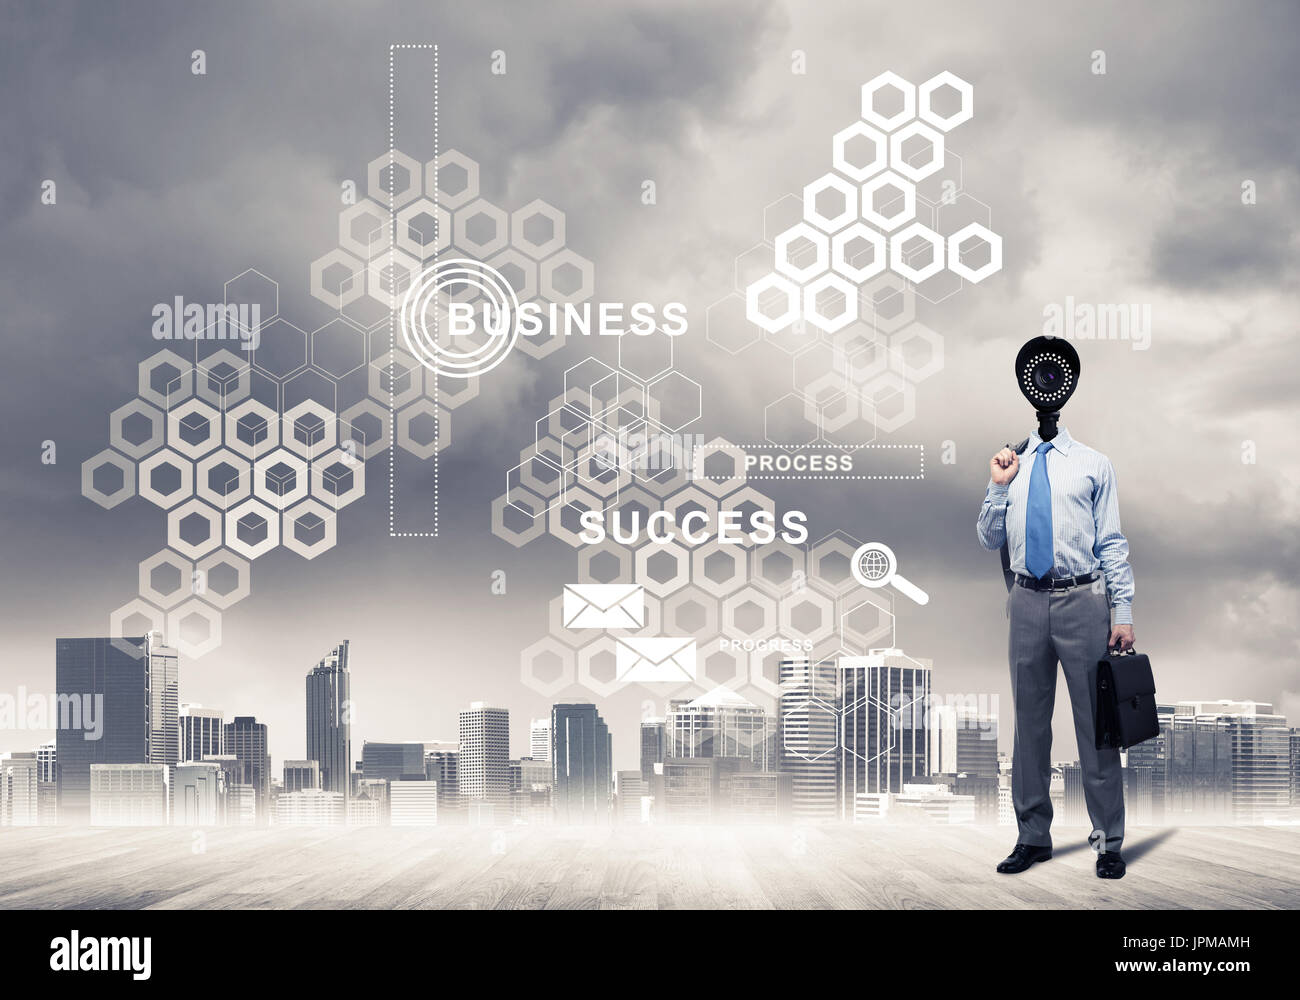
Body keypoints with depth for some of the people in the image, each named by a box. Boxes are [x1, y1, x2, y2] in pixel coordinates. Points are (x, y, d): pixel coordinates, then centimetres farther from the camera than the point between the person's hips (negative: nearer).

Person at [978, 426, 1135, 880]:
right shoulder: (1010, 465, 13)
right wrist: (998, 486, 0)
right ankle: (1033, 837, 18)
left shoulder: (1093, 464, 5)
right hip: (1027, 603, 3)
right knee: (1030, 723, 8)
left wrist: (1123, 613, -4)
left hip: (1082, 602, -3)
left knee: (1096, 722, -1)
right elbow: (989, 540, 14)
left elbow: (1112, 542, 3)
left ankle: (1109, 841, 7)